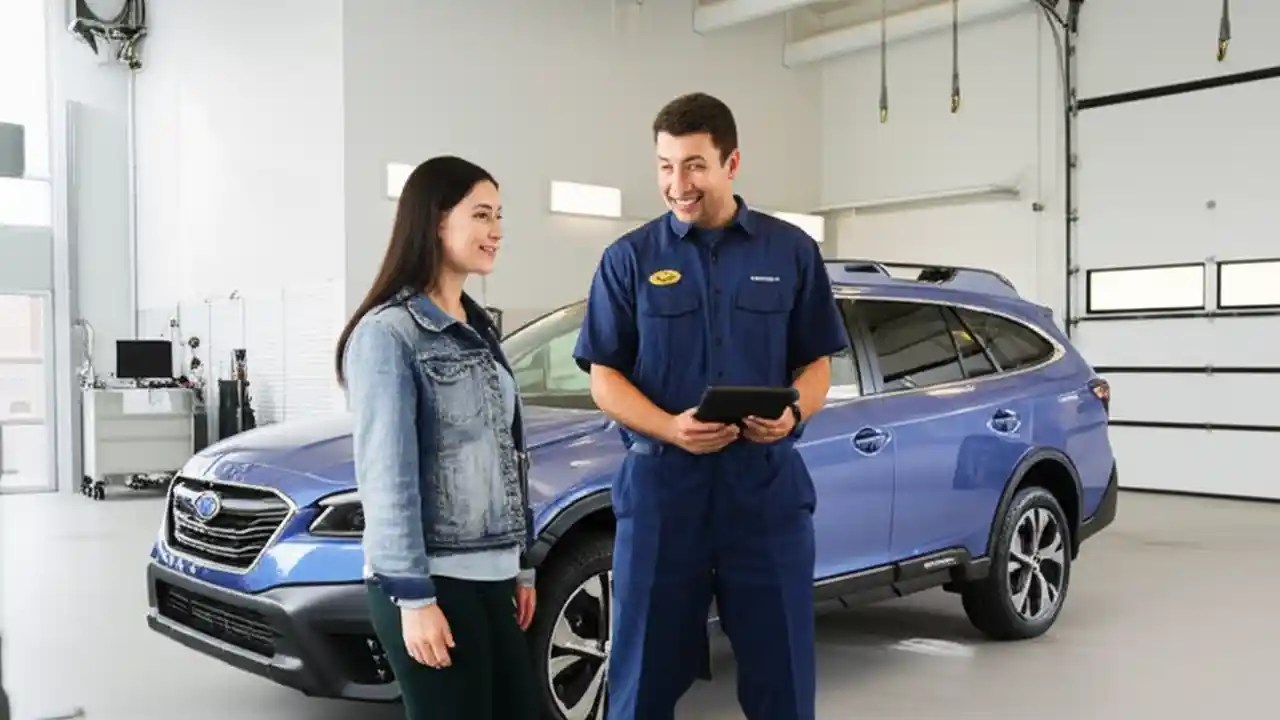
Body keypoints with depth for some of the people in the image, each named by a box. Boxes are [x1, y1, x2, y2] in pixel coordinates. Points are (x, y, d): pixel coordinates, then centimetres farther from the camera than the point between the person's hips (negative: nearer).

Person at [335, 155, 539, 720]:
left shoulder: (479, 329, 13)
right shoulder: (388, 332, -11)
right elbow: (386, 475, -15)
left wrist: (521, 565, 15)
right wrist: (413, 595, -18)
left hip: (490, 575, 7)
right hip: (431, 579, -7)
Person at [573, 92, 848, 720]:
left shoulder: (792, 251, 6)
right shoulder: (629, 258, 3)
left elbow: (816, 363, 9)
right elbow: (604, 377, 2)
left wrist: (792, 414, -13)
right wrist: (670, 428, -17)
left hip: (767, 483, 1)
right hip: (661, 484, 0)